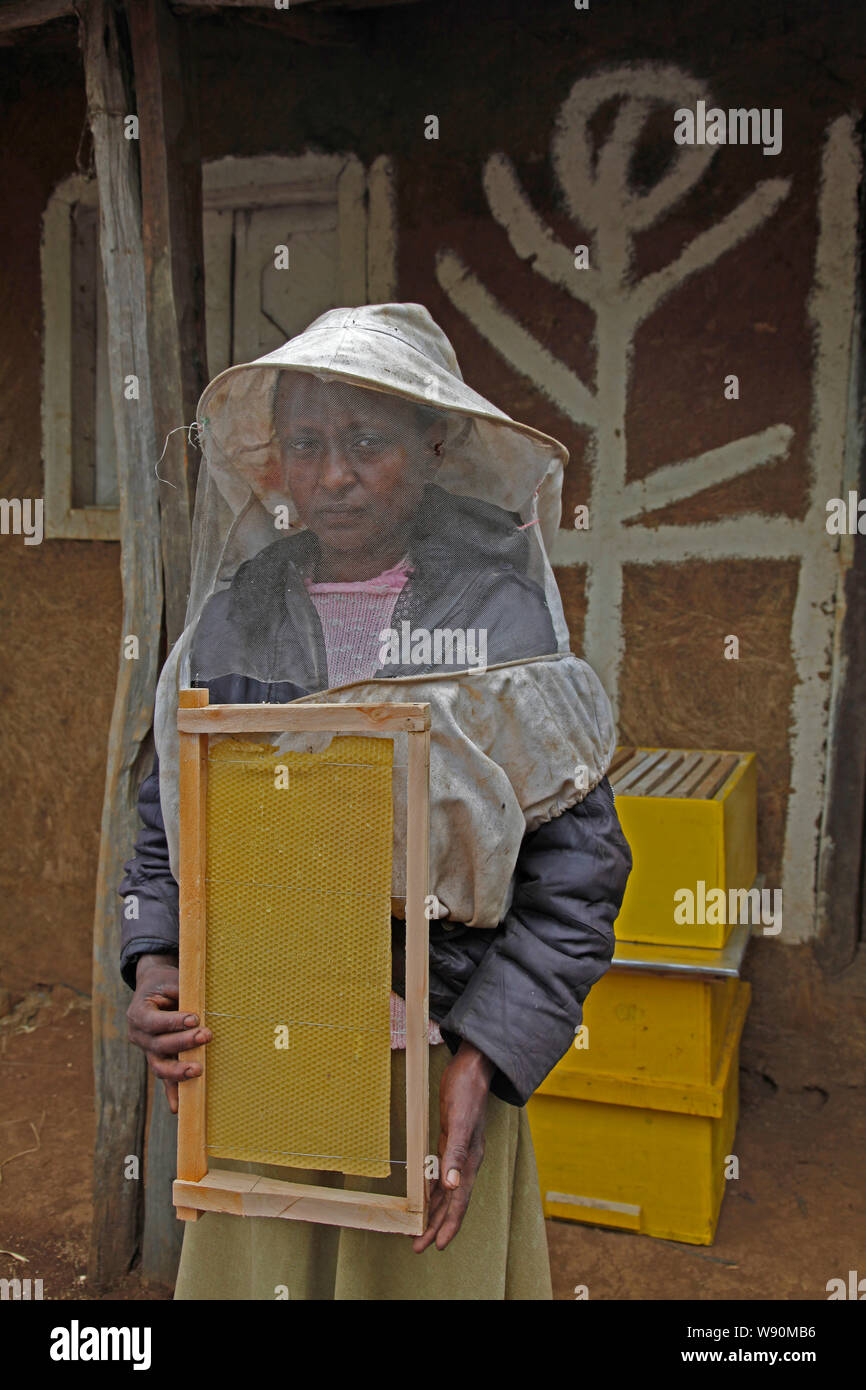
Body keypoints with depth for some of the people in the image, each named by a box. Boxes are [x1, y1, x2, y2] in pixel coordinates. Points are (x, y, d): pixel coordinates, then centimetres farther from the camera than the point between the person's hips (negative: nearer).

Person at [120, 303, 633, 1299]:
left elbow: (576, 865, -9)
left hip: (440, 1061, -2)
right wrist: (154, 964, -7)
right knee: (256, 1271, 18)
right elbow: (170, 817, 10)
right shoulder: (231, 618, 0)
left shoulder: (503, 618, -9)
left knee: (426, 1273, 15)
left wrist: (483, 1058, -16)